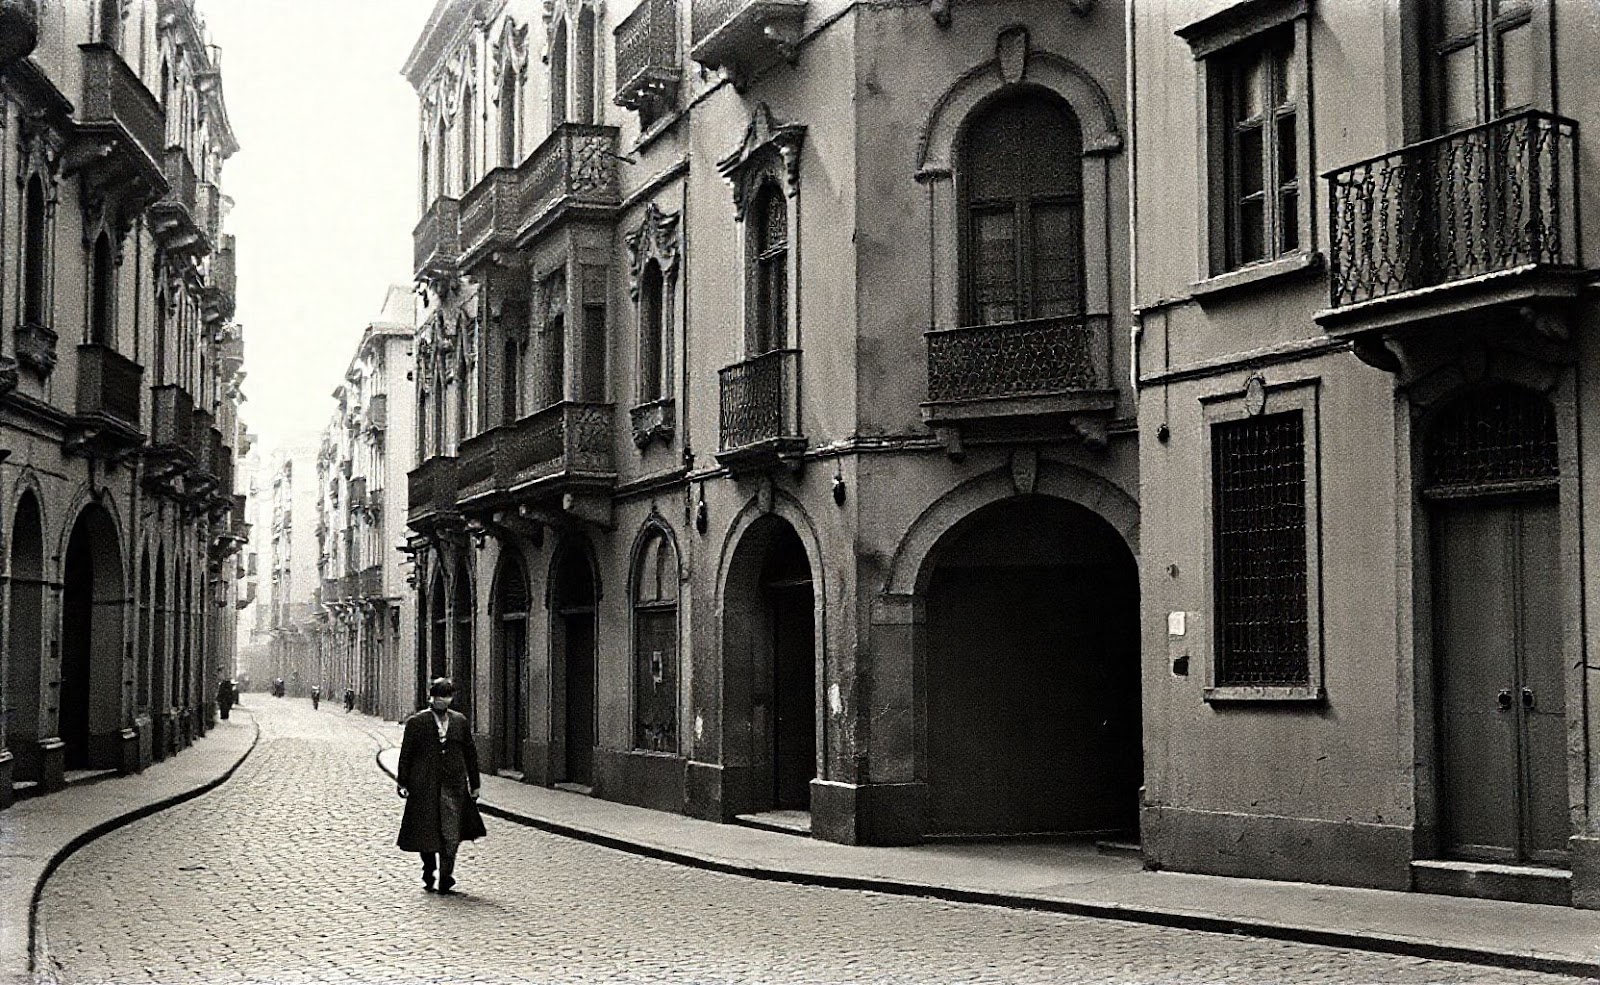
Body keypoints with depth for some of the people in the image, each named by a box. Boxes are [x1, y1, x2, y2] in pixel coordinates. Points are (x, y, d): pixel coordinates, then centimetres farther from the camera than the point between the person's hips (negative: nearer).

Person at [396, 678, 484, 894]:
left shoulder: (460, 721, 9)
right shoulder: (416, 722, 1)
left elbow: (470, 754, 13)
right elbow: (406, 754, 2)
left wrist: (474, 784, 11)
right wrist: (403, 783, -2)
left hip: (454, 786, 2)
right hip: (424, 787, -2)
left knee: (451, 835, -3)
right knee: (426, 832, 5)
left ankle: (446, 877, 6)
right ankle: (428, 871, 26)